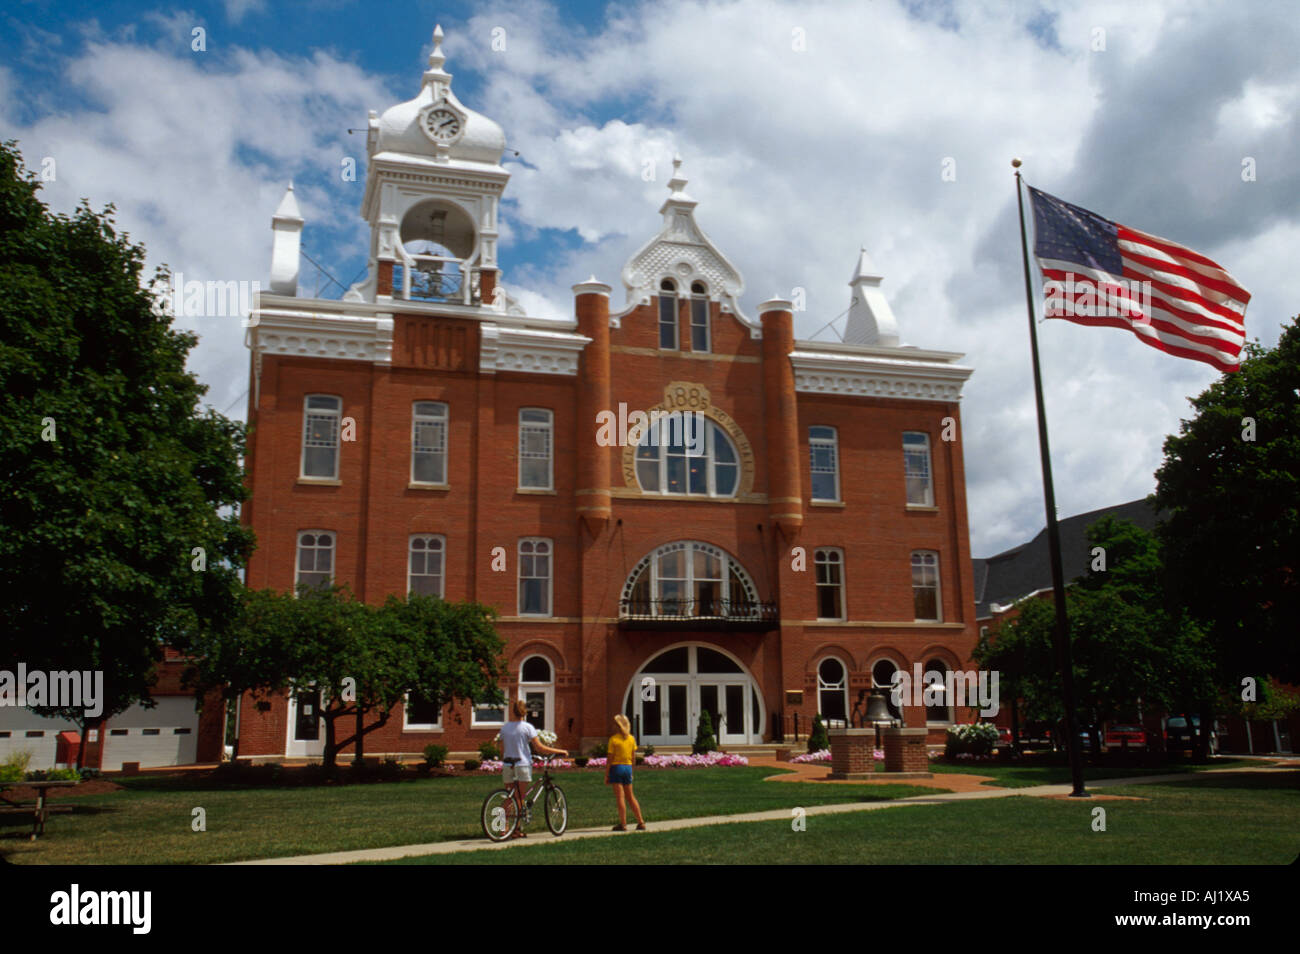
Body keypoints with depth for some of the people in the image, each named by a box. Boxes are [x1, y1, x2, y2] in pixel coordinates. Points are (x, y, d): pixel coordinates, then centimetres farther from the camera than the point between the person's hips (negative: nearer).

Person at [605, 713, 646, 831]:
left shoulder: (613, 739, -11)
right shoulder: (631, 739, 4)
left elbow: (609, 759, -11)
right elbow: (634, 758, 8)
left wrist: (606, 775, -6)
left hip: (616, 767, -5)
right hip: (628, 768, 5)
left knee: (620, 797, -1)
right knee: (630, 796, 14)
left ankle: (623, 824, -1)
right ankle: (641, 822, 13)